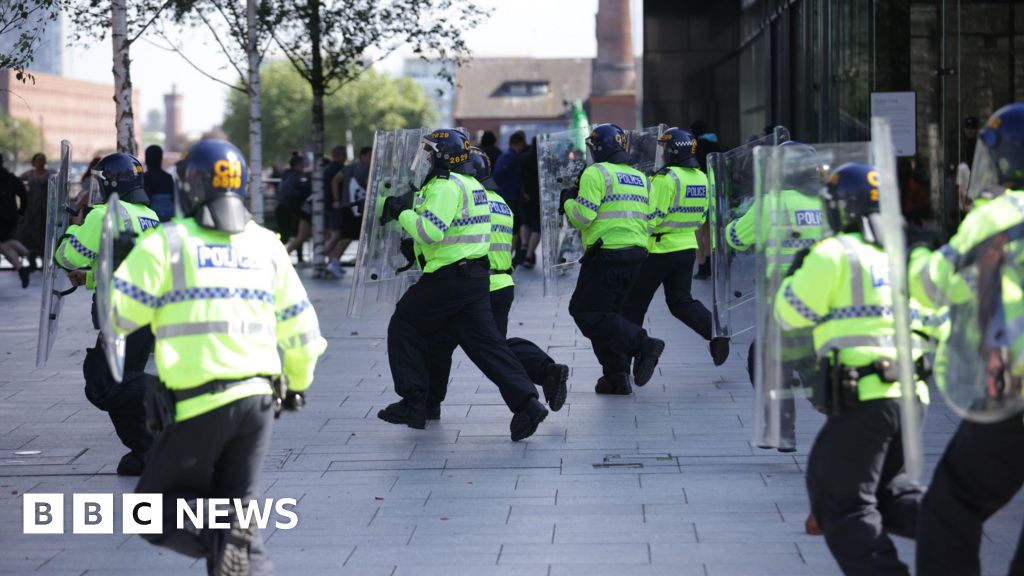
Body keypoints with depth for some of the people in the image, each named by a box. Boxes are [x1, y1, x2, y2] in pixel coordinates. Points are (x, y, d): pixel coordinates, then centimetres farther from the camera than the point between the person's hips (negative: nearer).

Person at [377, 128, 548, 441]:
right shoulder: (468, 184, 18)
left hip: (449, 278, -9)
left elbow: (429, 232, -25)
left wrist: (404, 212, -11)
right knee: (484, 340, 5)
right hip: (476, 275, 9)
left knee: (405, 325, 6)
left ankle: (413, 404, 9)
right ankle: (526, 403, -8)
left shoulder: (446, 186, -15)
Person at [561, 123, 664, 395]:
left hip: (607, 254, -8)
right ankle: (617, 377, 9)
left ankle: (642, 344, -17)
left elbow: (582, 217, -14)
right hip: (637, 253, 8)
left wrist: (569, 201, 7)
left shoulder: (596, 173, -7)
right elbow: (645, 221, 15)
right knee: (608, 313, 16)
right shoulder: (640, 177, 17)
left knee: (587, 312, -4)